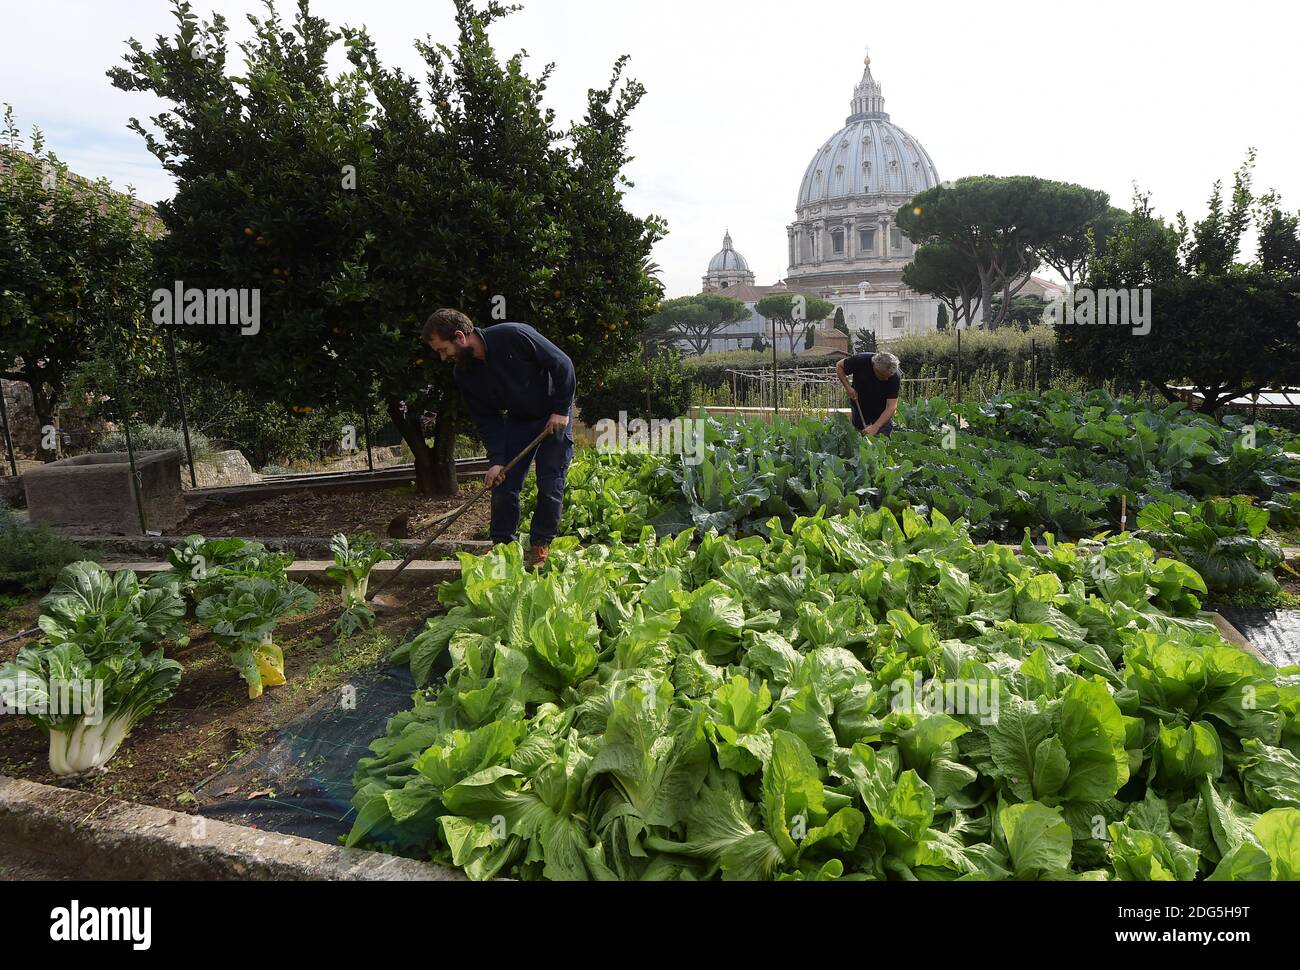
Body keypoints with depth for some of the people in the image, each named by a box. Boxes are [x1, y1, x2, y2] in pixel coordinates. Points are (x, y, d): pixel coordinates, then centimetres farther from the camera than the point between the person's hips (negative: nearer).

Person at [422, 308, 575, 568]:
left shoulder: (514, 336, -28)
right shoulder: (464, 374, -10)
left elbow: (563, 364, -21)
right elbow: (485, 418, -7)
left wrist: (561, 410, -21)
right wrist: (497, 460, -17)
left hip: (555, 415, -5)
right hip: (517, 420, 5)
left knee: (550, 483, -6)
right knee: (503, 481, -1)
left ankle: (541, 545, 5)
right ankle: (502, 544, 12)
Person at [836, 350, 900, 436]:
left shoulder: (895, 376, -30)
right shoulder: (860, 361, -28)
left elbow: (891, 406, -32)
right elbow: (839, 366, -9)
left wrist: (875, 427, -43)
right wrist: (848, 388, -21)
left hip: (882, 412, -1)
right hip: (859, 407, 1)